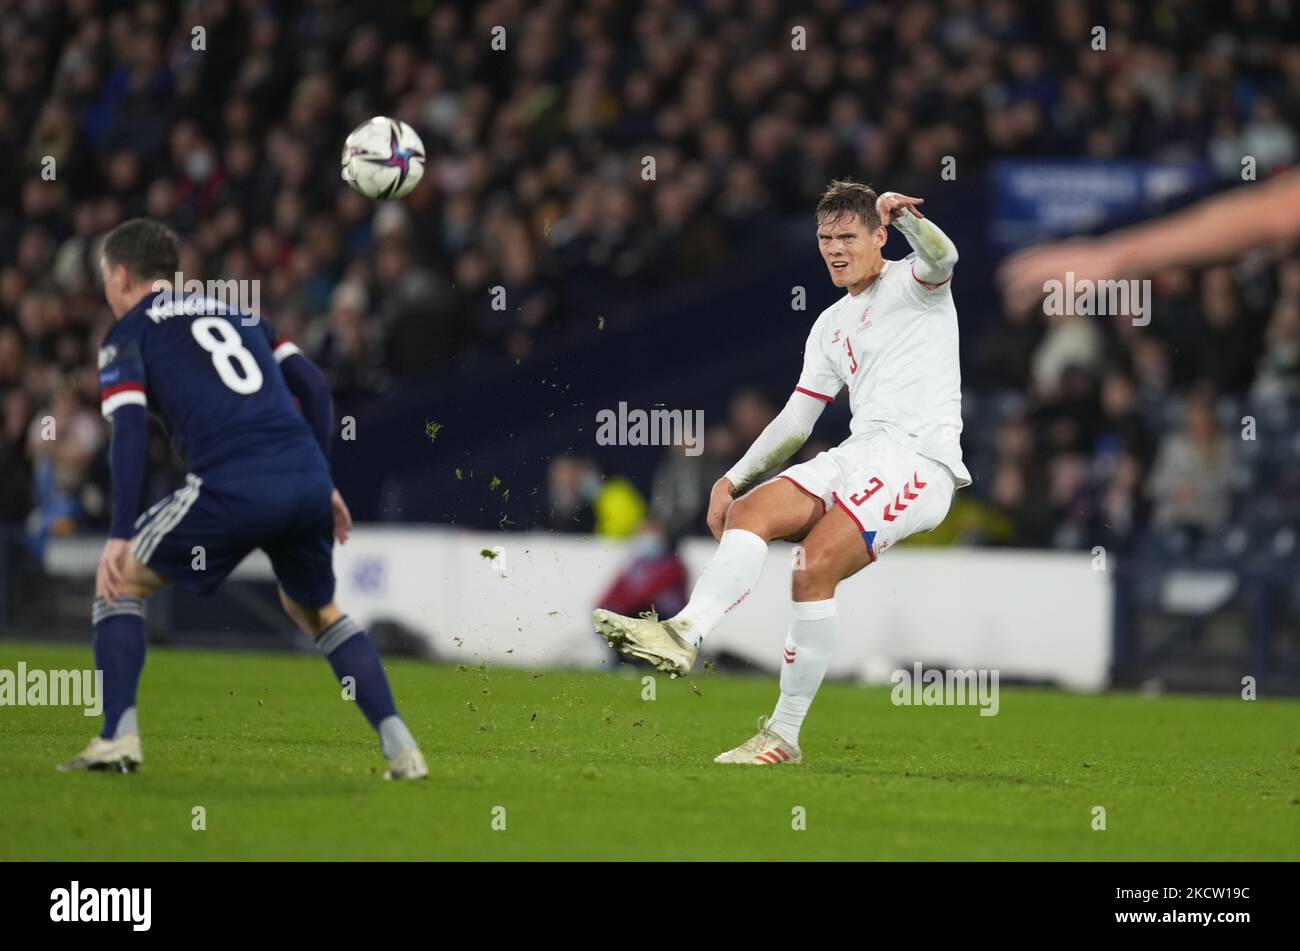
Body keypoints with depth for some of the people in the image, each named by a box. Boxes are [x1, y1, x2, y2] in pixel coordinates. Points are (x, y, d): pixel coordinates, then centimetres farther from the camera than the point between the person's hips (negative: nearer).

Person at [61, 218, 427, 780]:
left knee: (120, 580, 14)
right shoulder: (234, 313, 30)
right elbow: (311, 385, 22)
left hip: (232, 488, -5)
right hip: (306, 479, 5)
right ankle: (399, 748, 14)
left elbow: (130, 432, -2)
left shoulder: (128, 335, 13)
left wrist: (120, 535, -4)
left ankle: (118, 738, 2)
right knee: (316, 610, 28)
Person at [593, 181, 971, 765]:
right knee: (749, 512, -15)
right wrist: (733, 479, 17)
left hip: (921, 458, -8)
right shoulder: (831, 327, 25)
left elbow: (941, 258, -21)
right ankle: (685, 634, -36)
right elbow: (795, 422, 26)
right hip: (856, 454, 8)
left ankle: (785, 735, -20)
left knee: (814, 568, -24)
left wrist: (901, 216, -39)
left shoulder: (911, 284, 4)